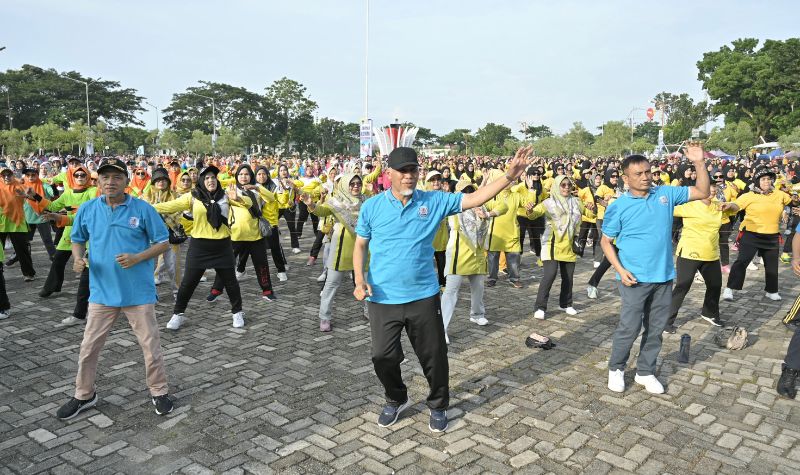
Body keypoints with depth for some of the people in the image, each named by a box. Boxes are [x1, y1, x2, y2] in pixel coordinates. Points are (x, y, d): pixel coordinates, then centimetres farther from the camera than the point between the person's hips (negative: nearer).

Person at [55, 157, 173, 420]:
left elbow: (163, 242, -4)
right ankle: (84, 395, 33)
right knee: (89, 346, 12)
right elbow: (78, 239, 14)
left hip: (139, 292, -3)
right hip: (102, 291, 3)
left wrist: (137, 258, -18)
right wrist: (78, 258, -7)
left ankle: (159, 392, 26)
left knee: (150, 344, 7)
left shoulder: (143, 209, -8)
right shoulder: (87, 209, 1)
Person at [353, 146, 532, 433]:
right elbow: (360, 246, 4)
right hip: (382, 299, 0)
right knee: (384, 358, 11)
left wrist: (510, 176, -16)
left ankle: (438, 406, 37)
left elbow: (474, 199, -6)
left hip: (423, 297, 0)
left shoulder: (434, 201, -2)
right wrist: (360, 280, -10)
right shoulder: (371, 207, -2)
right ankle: (396, 400, 41)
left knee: (434, 356, 11)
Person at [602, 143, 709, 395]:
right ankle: (616, 369, 23)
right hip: (635, 278, -4)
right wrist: (620, 269, -13)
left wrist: (699, 163, -8)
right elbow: (606, 241, -2)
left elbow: (702, 192, 6)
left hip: (663, 276, 4)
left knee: (655, 328, 13)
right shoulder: (618, 206, -7)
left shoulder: (665, 194, 2)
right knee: (629, 327, 1)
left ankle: (645, 372, 29)